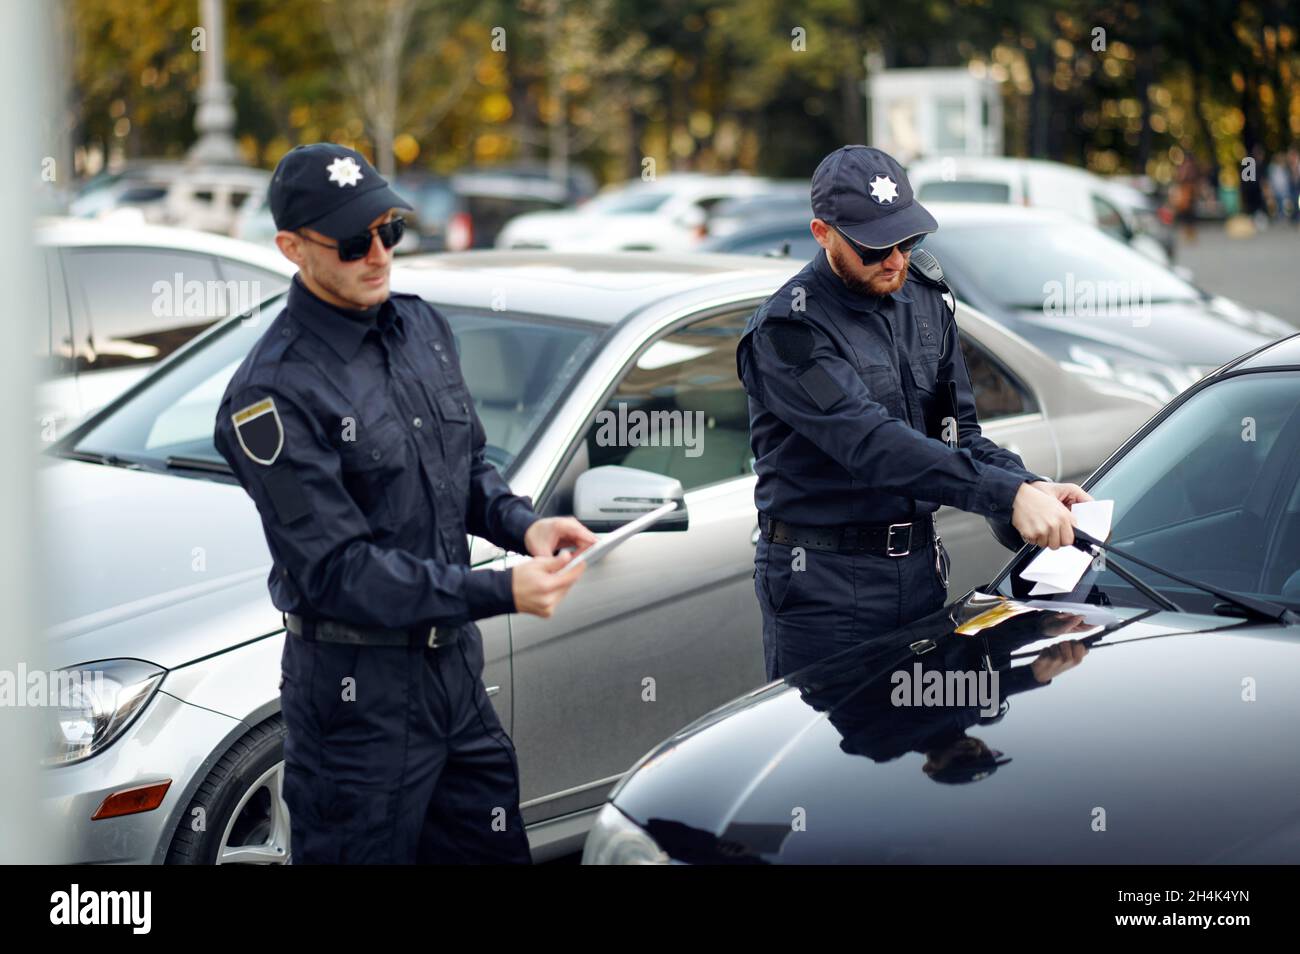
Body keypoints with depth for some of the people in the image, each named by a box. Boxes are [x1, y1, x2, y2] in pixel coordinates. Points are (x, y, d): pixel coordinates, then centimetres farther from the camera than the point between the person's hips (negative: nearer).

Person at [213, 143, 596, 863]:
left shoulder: (421, 327, 7)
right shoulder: (274, 392, -18)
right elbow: (338, 569, -22)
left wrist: (522, 525, -4)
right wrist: (501, 592, -27)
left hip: (456, 666, 8)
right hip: (358, 691, -7)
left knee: (493, 848, 16)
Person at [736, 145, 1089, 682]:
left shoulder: (926, 297, 7)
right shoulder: (786, 331, -17)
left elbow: (957, 432, 9)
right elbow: (874, 444, -28)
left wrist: (1034, 487, -11)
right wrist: (1010, 496, -35)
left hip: (920, 570, 6)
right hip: (824, 583, -6)